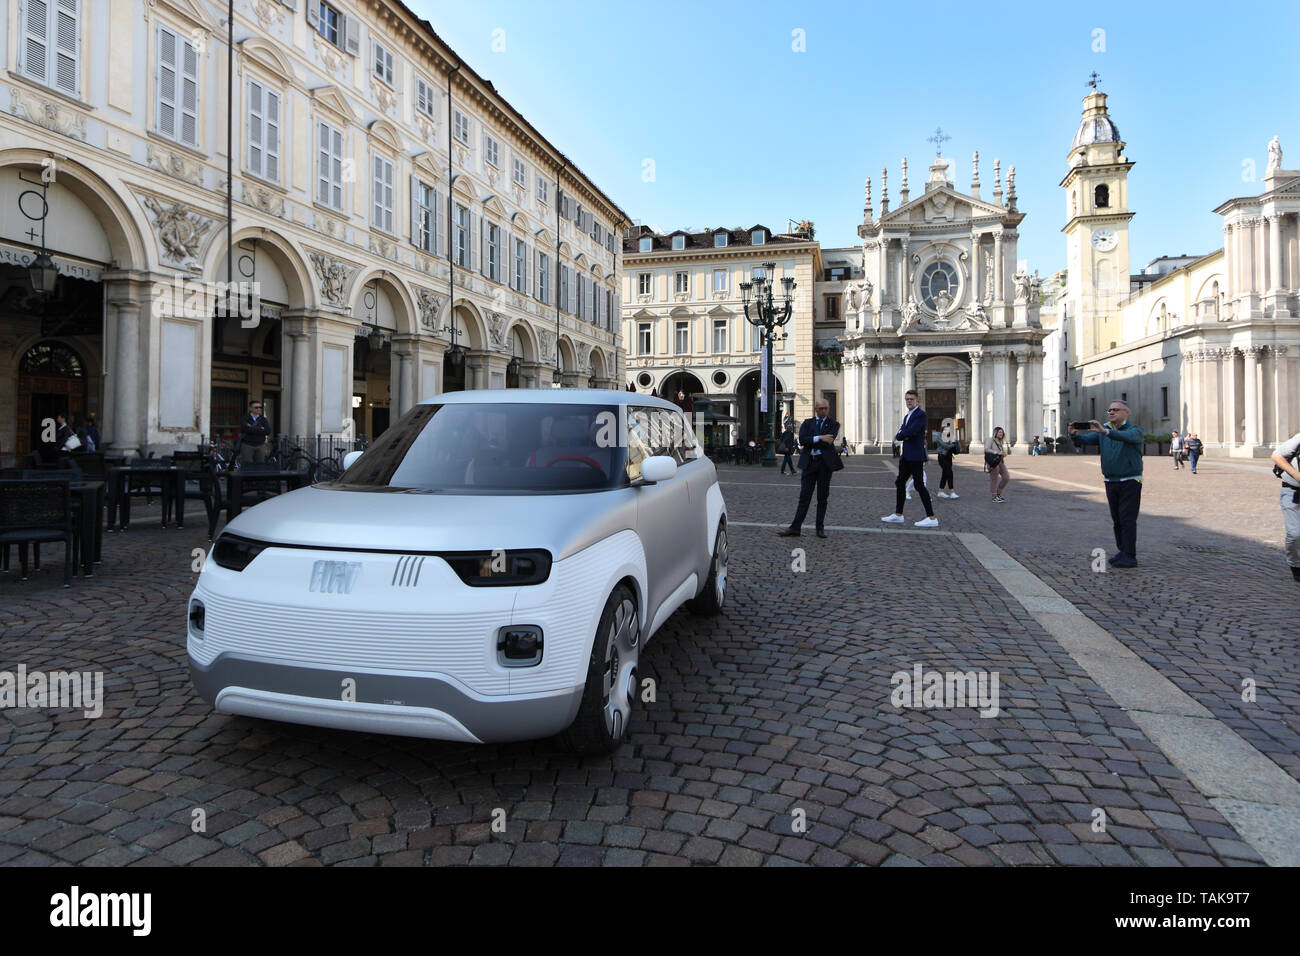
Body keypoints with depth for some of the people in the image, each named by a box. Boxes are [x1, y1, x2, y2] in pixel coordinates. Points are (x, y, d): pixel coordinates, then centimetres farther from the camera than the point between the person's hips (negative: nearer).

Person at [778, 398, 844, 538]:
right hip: (809, 463, 1)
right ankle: (795, 528, -1)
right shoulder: (807, 423, 12)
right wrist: (819, 438, -16)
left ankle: (820, 528, 13)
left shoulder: (833, 424, 6)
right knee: (804, 496, 0)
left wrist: (810, 441, -6)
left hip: (825, 462, -1)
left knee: (822, 497, 4)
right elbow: (802, 440, -6)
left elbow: (828, 441, -11)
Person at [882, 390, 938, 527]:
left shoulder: (921, 415, -10)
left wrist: (899, 436, -2)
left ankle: (932, 518, -5)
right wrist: (906, 434, -12)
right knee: (900, 483, 11)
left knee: (919, 485, -9)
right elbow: (902, 431, 9)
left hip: (916, 456, -9)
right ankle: (898, 515, 19)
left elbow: (910, 432, -19)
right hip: (906, 456, 9)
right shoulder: (907, 416, 20)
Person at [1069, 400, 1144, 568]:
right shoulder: (1102, 431, 11)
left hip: (1130, 482, -6)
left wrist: (1105, 431, -45)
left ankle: (1130, 557, -8)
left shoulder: (1135, 430, -6)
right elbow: (1086, 439, -4)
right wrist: (1074, 434, -28)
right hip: (1110, 482, 6)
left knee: (1127, 519, -9)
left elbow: (1129, 437, -30)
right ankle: (1122, 552, 20)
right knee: (1117, 520, 10)